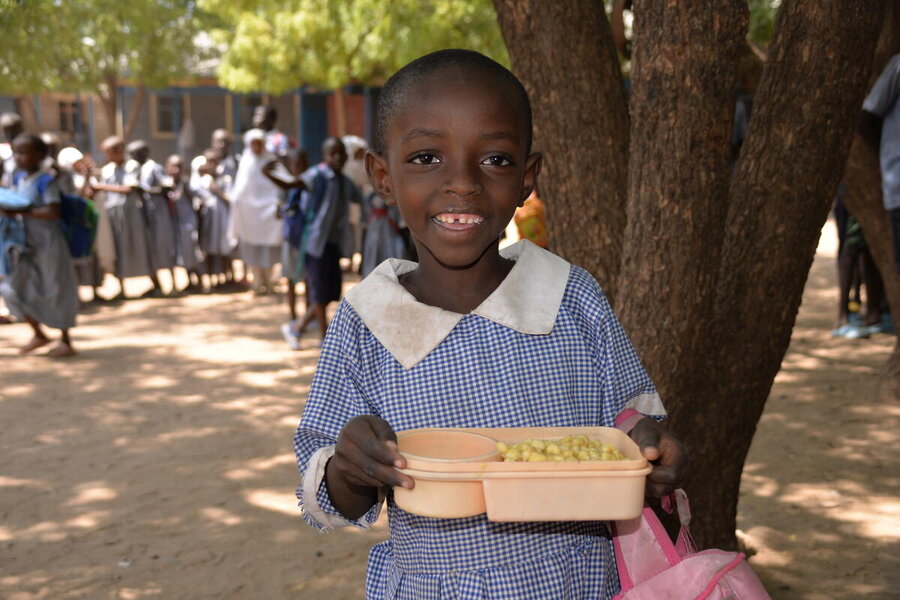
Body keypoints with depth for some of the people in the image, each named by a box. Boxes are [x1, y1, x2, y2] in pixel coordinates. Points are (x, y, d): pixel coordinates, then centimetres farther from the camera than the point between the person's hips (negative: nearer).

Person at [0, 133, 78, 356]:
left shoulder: (45, 181, -16)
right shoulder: (18, 178, 7)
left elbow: (53, 212, -24)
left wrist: (23, 211, -28)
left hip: (48, 244, -8)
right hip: (28, 245, 8)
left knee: (56, 291, 3)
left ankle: (66, 341, 16)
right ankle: (38, 334, 23)